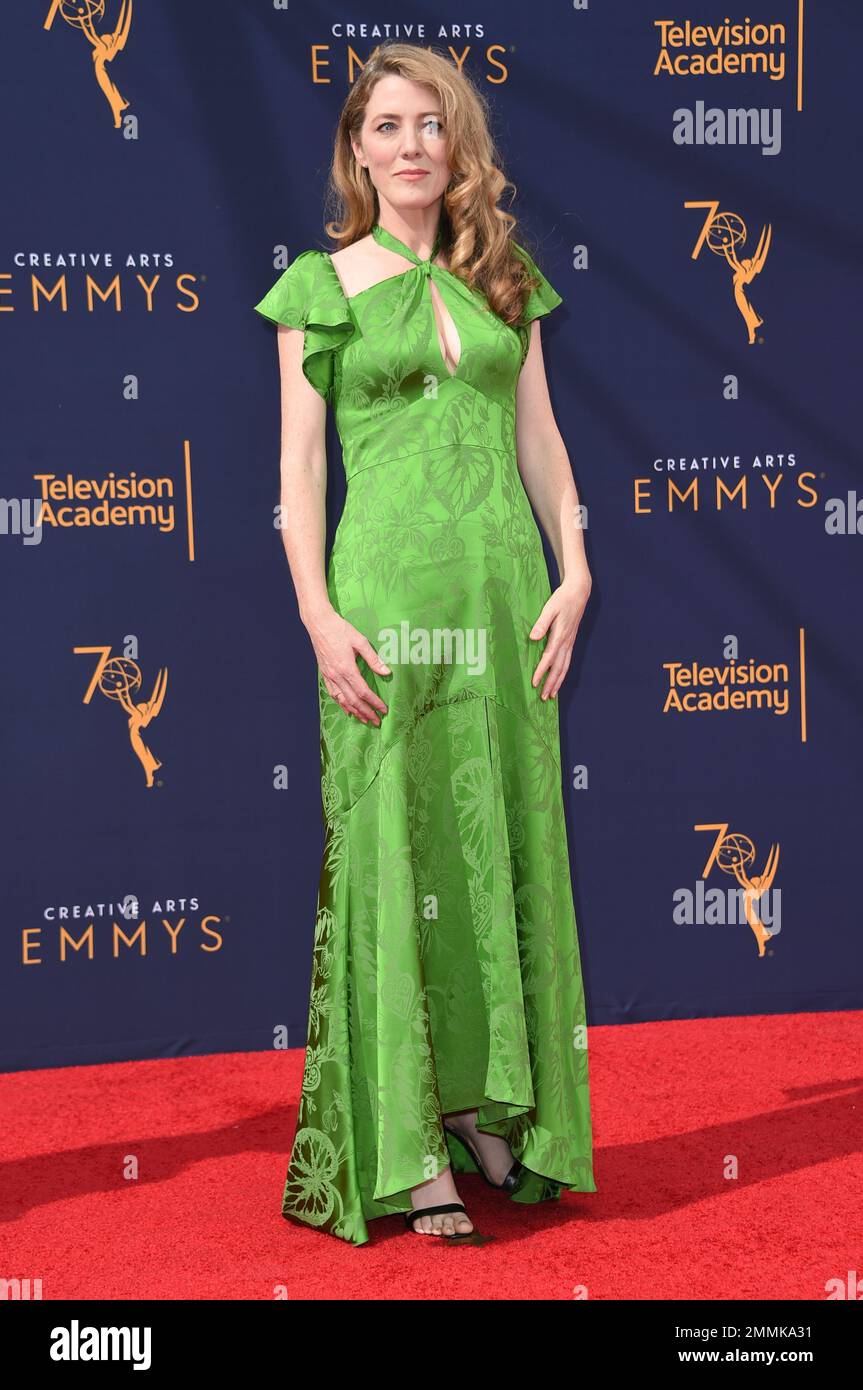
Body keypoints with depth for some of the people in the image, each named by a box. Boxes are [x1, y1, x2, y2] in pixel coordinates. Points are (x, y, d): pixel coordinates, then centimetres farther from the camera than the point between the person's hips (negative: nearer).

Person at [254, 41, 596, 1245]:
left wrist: (573, 570, 2)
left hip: (505, 581, 4)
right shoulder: (322, 286, 4)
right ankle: (411, 1154, 3)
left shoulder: (503, 278, 14)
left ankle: (491, 1105, 19)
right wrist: (317, 614, -10)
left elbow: (538, 436, 13)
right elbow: (300, 463, 0)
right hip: (389, 582, -4)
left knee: (507, 843, 6)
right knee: (393, 850, -3)